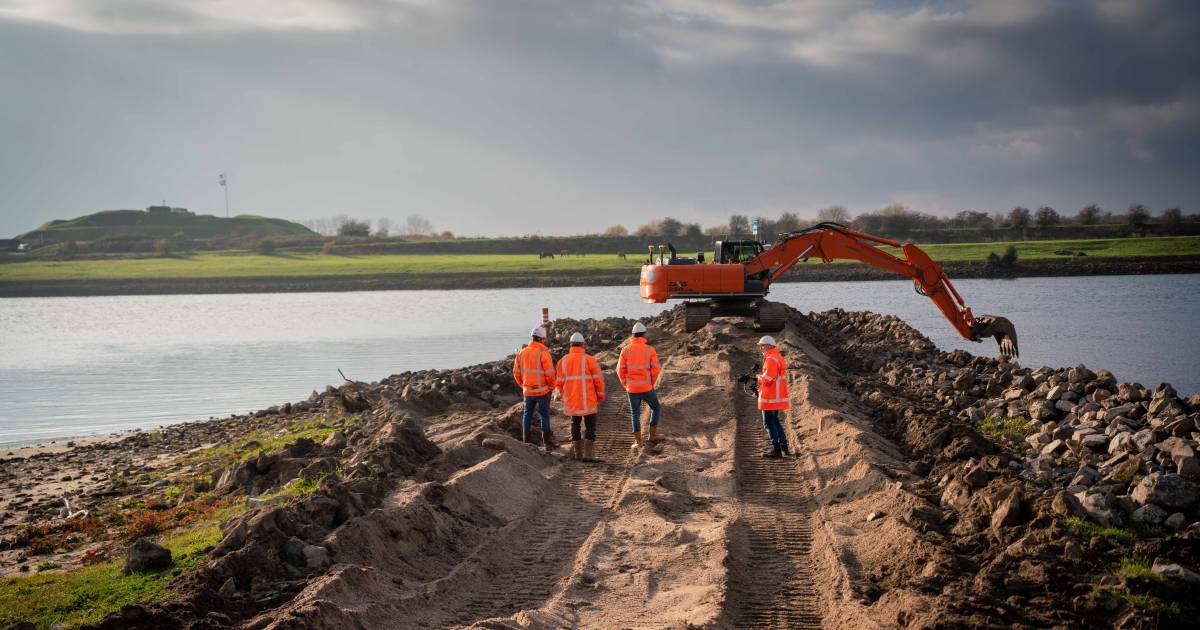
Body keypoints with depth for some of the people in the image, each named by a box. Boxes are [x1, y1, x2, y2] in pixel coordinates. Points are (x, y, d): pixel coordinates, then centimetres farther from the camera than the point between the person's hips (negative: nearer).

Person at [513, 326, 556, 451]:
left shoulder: (522, 353, 2)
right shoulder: (543, 352, -15)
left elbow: (516, 372, 5)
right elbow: (550, 373, -17)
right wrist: (551, 386, -2)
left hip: (527, 390, 4)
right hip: (543, 391, -4)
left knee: (527, 415, 15)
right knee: (545, 416, 4)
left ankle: (525, 441, 17)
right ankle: (547, 443, 7)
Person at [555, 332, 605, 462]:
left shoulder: (563, 361, 1)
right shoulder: (589, 359, -9)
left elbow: (559, 383, 2)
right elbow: (598, 379, -8)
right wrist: (600, 397, 6)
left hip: (571, 401, 3)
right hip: (588, 401, -3)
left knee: (575, 425, 16)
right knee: (590, 427, 4)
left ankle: (578, 453, 17)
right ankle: (588, 454, -5)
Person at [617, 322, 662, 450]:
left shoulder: (626, 350, -2)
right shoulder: (650, 349, -7)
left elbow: (620, 370, -4)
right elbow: (656, 369, -11)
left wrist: (626, 385, 8)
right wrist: (651, 383, 4)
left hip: (632, 389, 2)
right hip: (646, 387, -1)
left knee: (635, 414, 12)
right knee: (656, 408, 21)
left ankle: (638, 442, 9)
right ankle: (652, 435, 16)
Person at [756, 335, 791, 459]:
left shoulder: (771, 360, -20)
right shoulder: (778, 357, 14)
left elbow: (767, 380, -24)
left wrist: (759, 377, -3)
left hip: (771, 398, -10)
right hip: (777, 397, 10)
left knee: (769, 422, -3)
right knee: (775, 421, 20)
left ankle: (776, 450, -2)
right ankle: (784, 446, 24)